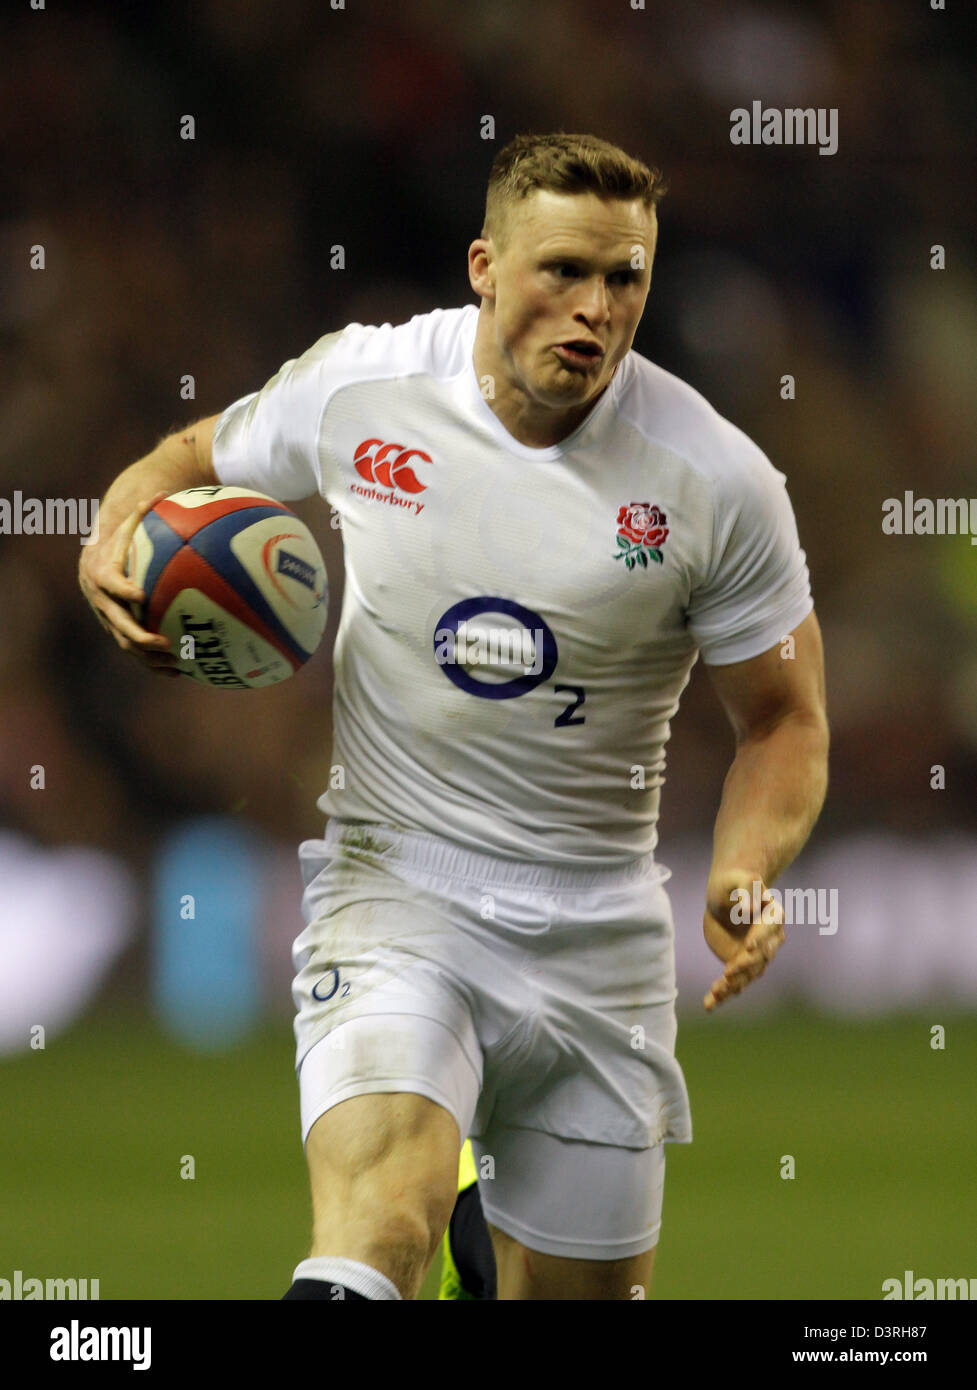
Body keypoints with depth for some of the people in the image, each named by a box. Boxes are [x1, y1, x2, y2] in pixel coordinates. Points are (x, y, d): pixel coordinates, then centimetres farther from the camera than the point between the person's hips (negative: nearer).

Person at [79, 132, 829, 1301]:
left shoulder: (718, 481, -6)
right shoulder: (359, 386, -5)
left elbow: (782, 720, 5)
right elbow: (194, 460, 16)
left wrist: (744, 874, -13)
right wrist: (119, 539, -6)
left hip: (595, 930, 2)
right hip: (390, 886, -2)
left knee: (584, 1293, 8)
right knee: (379, 1196, -30)